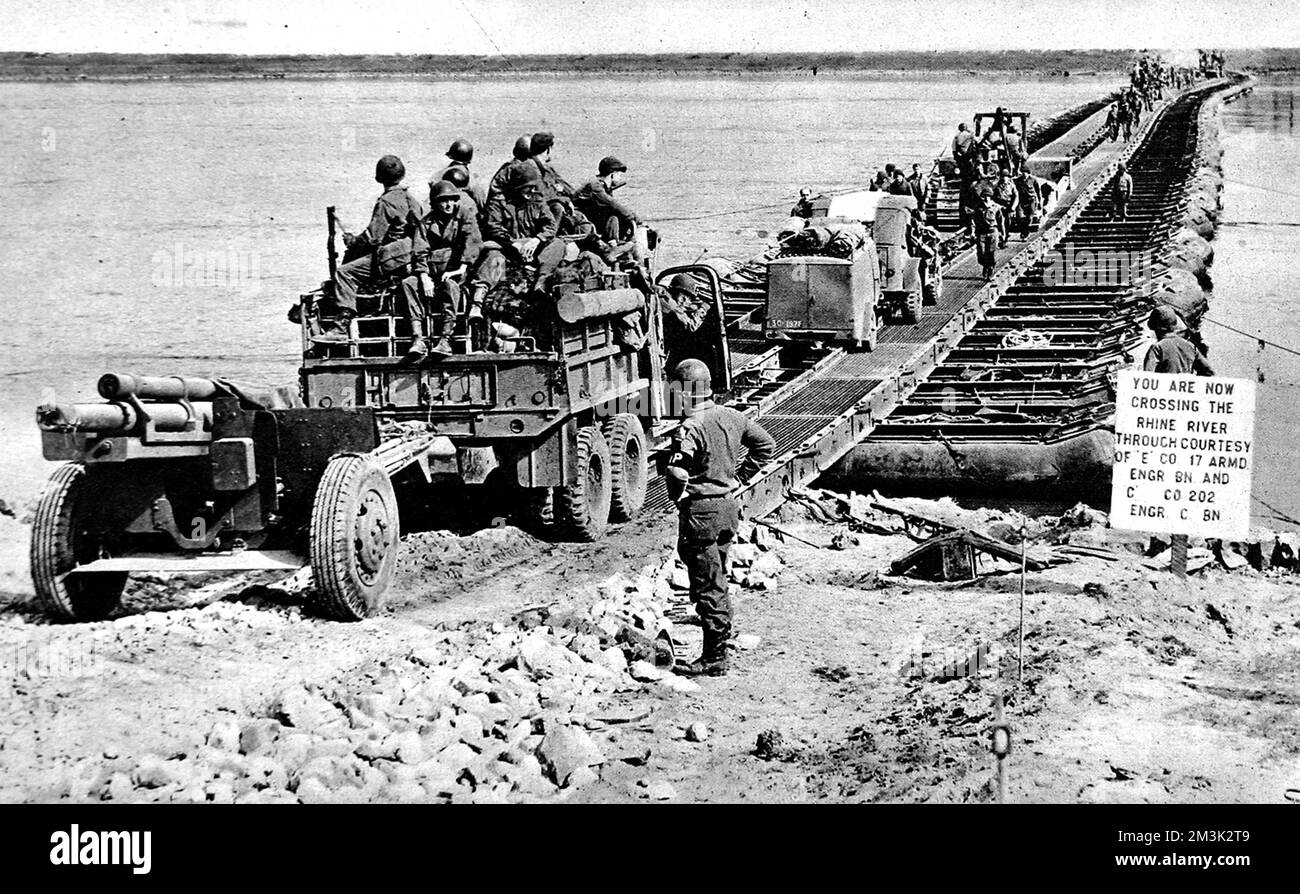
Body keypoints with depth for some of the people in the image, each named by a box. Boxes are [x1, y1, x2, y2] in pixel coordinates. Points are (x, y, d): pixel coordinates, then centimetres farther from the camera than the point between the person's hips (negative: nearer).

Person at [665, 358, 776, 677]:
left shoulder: (691, 428, -20)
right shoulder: (732, 417, 6)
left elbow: (677, 474, -27)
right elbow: (766, 444, 17)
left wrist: (678, 496, -6)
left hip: (701, 512, -8)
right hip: (728, 507, 8)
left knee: (707, 588, -1)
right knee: (717, 584, 18)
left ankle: (714, 659, 3)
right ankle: (718, 649, 26)